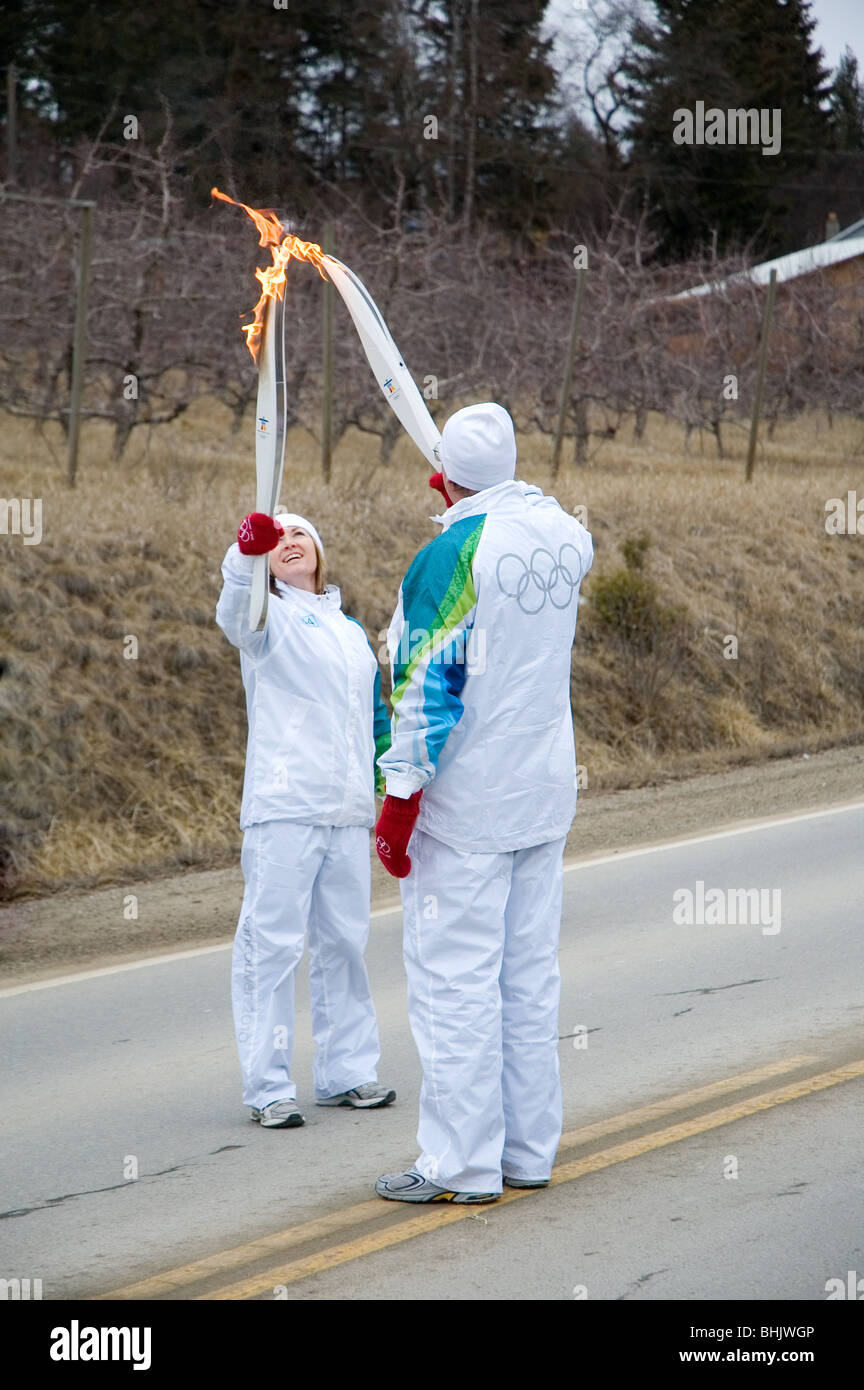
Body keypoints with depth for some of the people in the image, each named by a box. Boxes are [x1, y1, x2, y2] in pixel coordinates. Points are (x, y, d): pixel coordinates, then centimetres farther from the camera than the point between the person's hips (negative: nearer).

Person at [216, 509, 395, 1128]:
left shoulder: (351, 631, 19)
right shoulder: (271, 619, -1)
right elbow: (236, 615, -27)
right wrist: (247, 550, -46)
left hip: (347, 812, 6)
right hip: (283, 807, -6)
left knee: (344, 943, 13)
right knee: (272, 946, -6)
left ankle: (347, 1072, 23)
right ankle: (268, 1087, -4)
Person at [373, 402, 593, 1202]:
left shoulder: (451, 555, -17)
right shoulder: (567, 536, 2)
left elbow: (428, 687, -19)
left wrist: (400, 802, -14)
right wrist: (476, 505, 32)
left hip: (465, 804, -7)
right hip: (545, 791, 7)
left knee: (455, 979, -3)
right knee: (529, 976, 12)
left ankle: (463, 1165, -2)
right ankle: (528, 1154, 17)